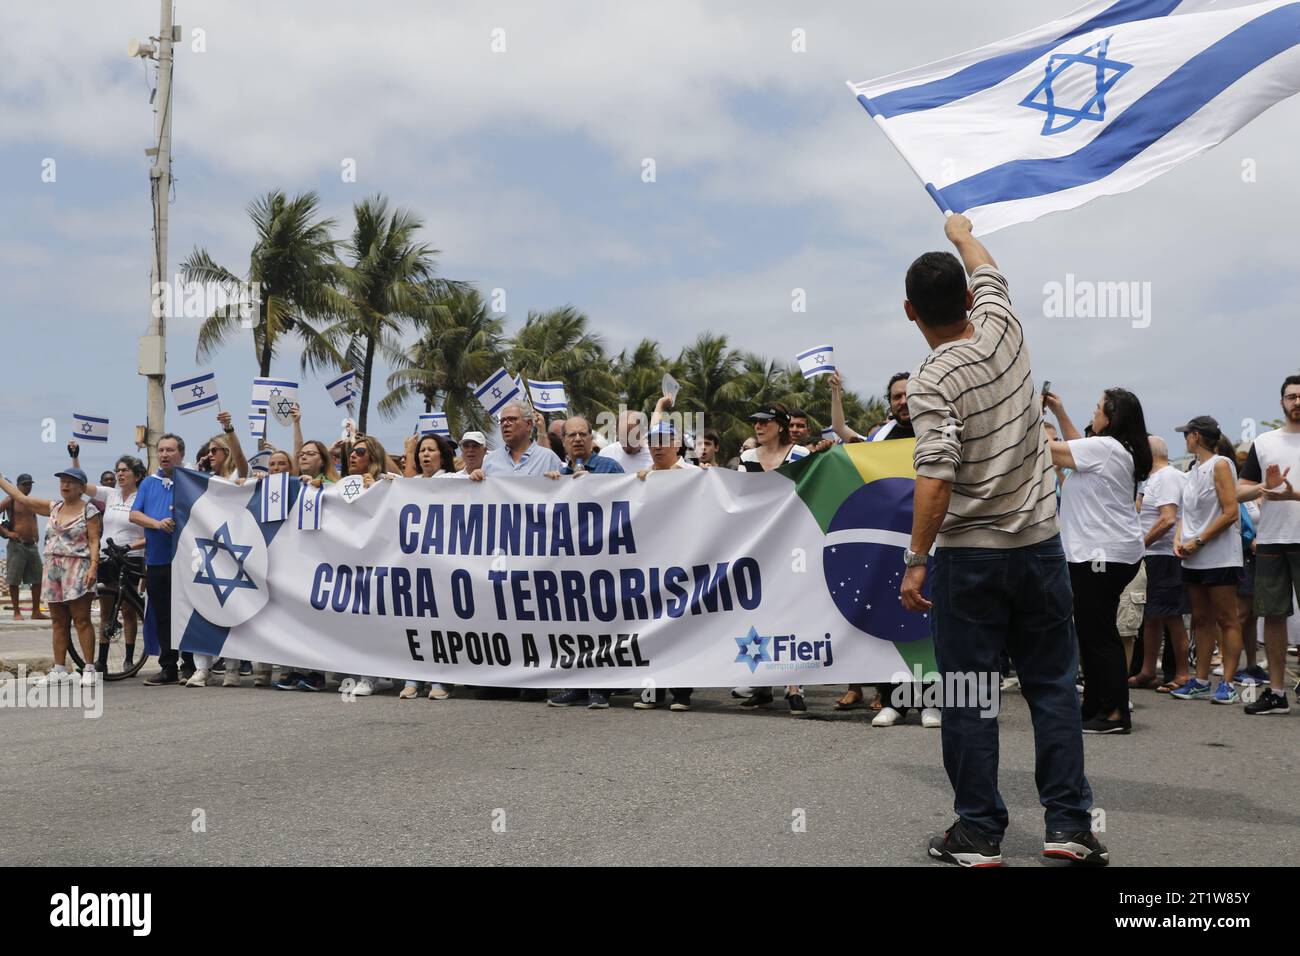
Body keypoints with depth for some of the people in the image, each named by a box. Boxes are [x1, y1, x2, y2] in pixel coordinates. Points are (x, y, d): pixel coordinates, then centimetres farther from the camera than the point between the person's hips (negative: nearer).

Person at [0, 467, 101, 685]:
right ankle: (59, 669, 11)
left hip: (77, 569, -6)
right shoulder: (54, 508, 16)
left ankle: (89, 668, -6)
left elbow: (94, 541, -9)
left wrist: (93, 567, -20)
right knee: (58, 621, 7)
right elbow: (21, 498, 20)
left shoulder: (89, 510, -2)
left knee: (81, 620, -7)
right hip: (53, 569, 6)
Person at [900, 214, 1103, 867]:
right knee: (1054, 685, 10)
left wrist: (915, 560, -17)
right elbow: (987, 272, 23)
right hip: (1040, 543, 5)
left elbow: (935, 479, -23)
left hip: (968, 556, -5)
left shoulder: (930, 382, -14)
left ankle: (979, 833, 11)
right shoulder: (1003, 331, 1)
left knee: (968, 697, 4)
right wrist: (961, 233, 41)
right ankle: (1069, 824, 13)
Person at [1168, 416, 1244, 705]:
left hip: (1219, 557, -8)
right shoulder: (1193, 470, 16)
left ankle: (1227, 683, -2)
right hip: (1193, 559, 8)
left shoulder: (1220, 465, -8)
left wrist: (1197, 541, -15)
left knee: (1226, 620, -3)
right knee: (1201, 620, 10)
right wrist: (1179, 538, 0)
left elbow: (1230, 513, -15)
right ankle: (1201, 681, 14)